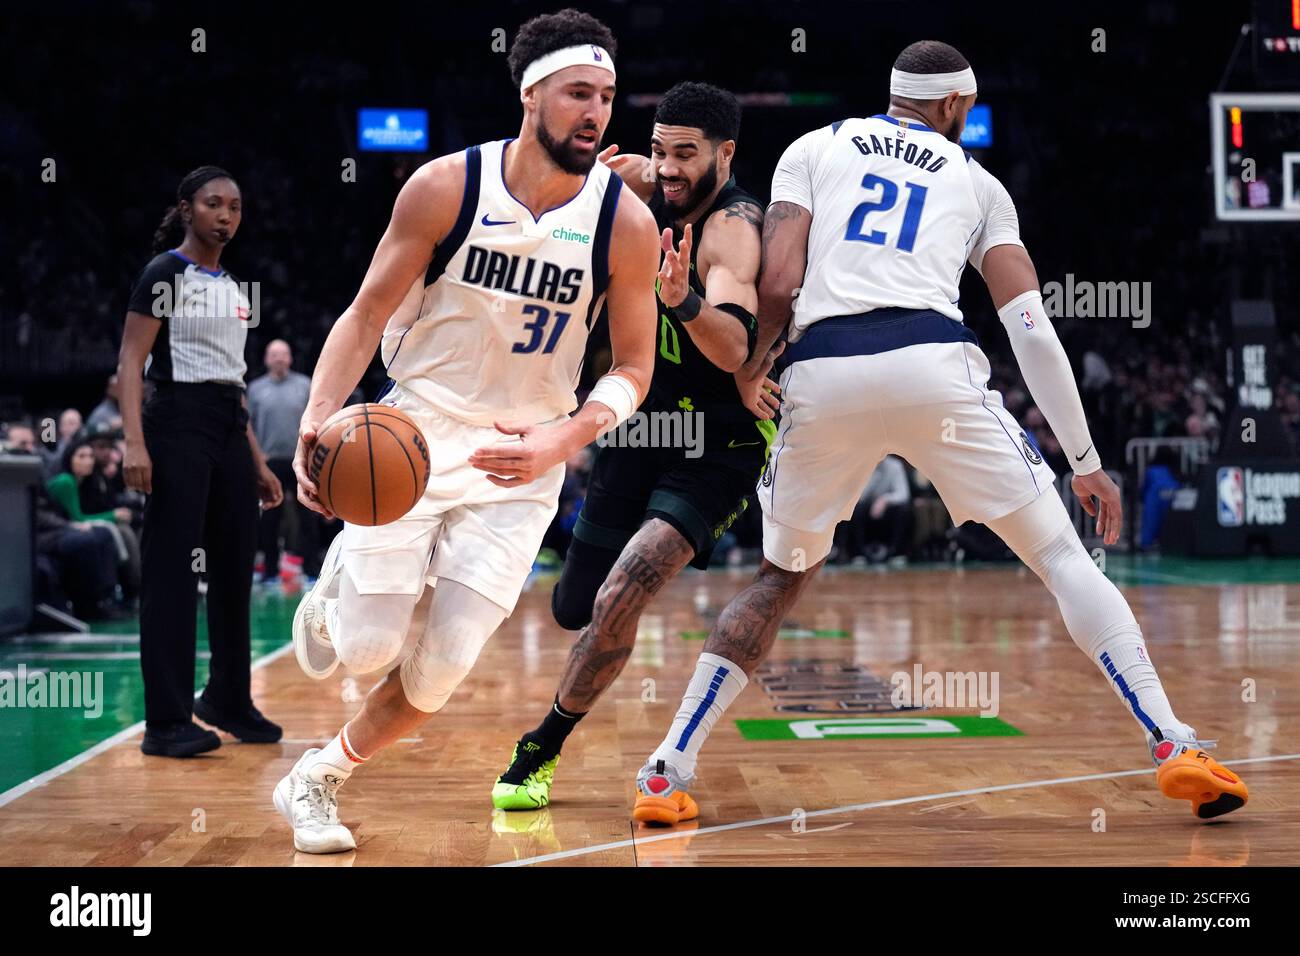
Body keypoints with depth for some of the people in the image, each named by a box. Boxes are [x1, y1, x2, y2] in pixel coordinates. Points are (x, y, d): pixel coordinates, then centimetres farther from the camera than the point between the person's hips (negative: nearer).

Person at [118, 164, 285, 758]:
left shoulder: (234, 288, 17)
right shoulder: (164, 274, -5)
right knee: (173, 573, -7)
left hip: (229, 428, 8)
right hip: (178, 423, -8)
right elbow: (130, 363, -11)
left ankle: (230, 702, 25)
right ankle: (167, 722, -4)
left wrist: (257, 462, 19)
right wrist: (134, 442, -24)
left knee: (234, 570, 11)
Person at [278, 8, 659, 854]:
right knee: (367, 648, -8)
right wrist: (317, 421, -21)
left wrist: (560, 440, -21)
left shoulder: (627, 222, -10)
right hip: (416, 431, -1)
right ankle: (340, 584, 30)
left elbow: (634, 367, -3)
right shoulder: (446, 187, -12)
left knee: (441, 668, -7)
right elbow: (367, 315, -5)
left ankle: (320, 779, 20)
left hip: (521, 461, 1)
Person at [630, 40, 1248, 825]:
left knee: (781, 578, 21)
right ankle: (1175, 747, 2)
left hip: (821, 372, 1)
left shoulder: (812, 149, 22)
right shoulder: (977, 181, 23)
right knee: (1062, 555, 12)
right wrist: (1085, 458, 17)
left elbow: (778, 284, 6)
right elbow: (1031, 326, 15)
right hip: (930, 364, -1)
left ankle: (668, 772, 14)